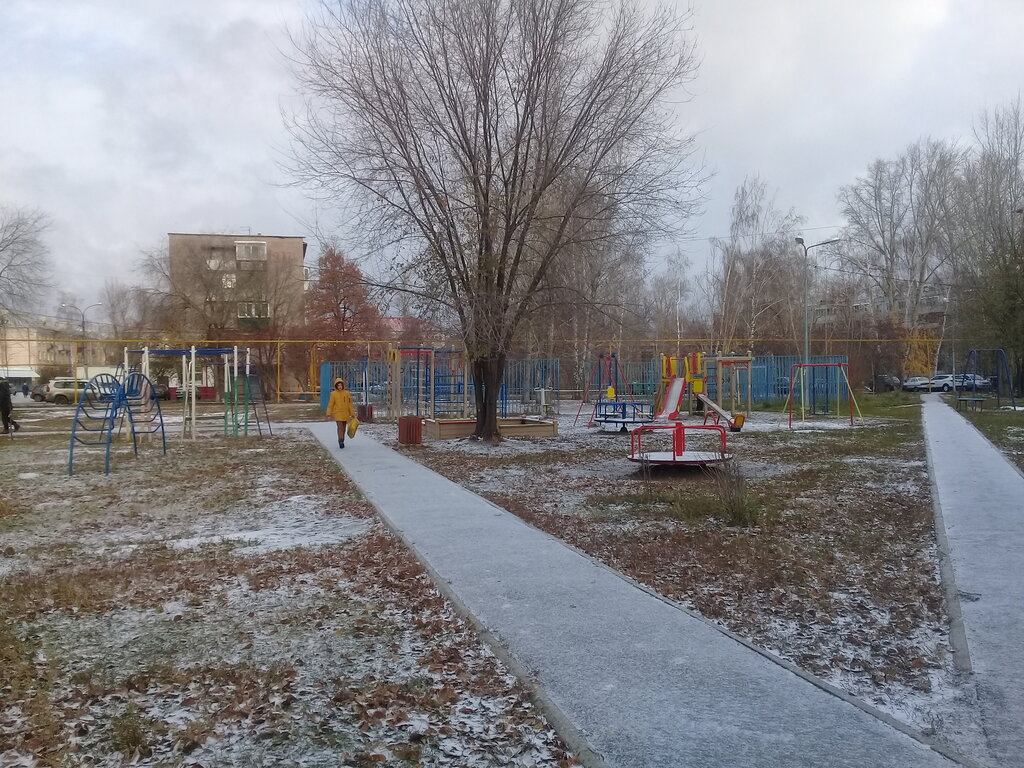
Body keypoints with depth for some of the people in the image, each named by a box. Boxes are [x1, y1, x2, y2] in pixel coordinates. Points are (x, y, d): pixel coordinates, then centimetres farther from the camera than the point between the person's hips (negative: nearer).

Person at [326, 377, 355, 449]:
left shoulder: (347, 393, 2)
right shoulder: (333, 394, -3)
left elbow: (350, 404, 3)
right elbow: (330, 404, -3)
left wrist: (352, 414, 1)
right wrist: (329, 414, -8)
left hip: (345, 414, 3)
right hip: (337, 413, -3)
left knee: (343, 428, 11)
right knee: (340, 427, -14)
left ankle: (341, 441, 25)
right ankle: (341, 441, -15)